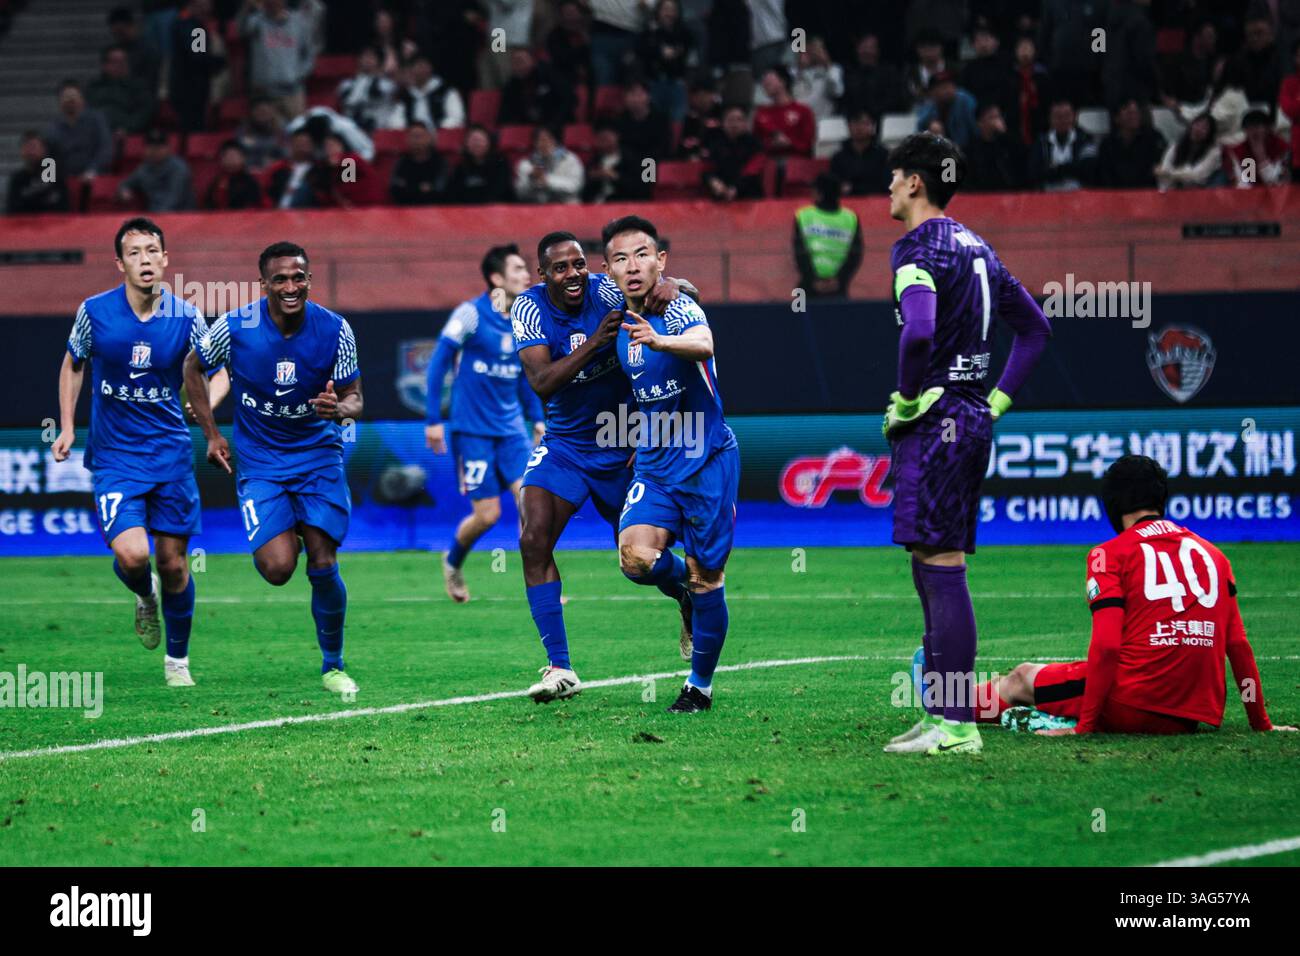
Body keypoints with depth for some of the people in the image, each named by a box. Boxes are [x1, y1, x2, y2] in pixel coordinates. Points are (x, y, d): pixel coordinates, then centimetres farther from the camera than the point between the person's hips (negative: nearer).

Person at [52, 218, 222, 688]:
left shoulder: (186, 318, -6)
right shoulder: (95, 312, -6)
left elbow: (215, 373, 4)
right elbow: (73, 364, 12)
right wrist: (68, 428, 7)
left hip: (170, 452, 1)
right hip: (114, 453, -1)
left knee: (173, 562, 5)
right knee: (131, 554, -19)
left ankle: (177, 658, 25)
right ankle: (145, 596, 18)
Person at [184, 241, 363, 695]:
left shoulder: (335, 330, -12)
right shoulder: (234, 328, -14)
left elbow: (353, 398, -2)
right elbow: (193, 369, 5)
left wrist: (339, 409, -26)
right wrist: (211, 433, 2)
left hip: (318, 455, 1)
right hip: (260, 461, -1)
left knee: (323, 564, -9)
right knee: (277, 568, -16)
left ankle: (333, 666, 11)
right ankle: (286, 537, 23)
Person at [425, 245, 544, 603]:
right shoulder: (470, 314, -11)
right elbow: (438, 364, -7)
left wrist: (537, 418, 12)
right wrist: (433, 420, -9)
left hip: (511, 430, 5)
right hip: (473, 429, -5)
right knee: (487, 514, -5)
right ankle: (453, 562, 25)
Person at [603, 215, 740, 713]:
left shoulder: (678, 307, -15)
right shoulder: (620, 317, 4)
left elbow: (702, 344, -40)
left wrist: (658, 340, -59)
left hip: (707, 460, -5)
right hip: (653, 466, 5)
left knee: (706, 579, 0)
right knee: (637, 557, -18)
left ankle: (700, 685, 16)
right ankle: (684, 583, 15)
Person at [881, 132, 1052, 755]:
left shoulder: (918, 249, -11)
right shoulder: (976, 248, 18)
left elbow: (918, 332, -29)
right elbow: (1035, 329, 25)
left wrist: (906, 400, -14)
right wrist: (998, 400, 20)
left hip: (935, 421, -9)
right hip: (973, 419, 9)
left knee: (941, 566, -11)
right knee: (933, 570, 14)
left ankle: (957, 726, -14)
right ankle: (940, 714, 17)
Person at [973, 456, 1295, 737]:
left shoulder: (1109, 554, -1)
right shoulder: (1213, 554, 14)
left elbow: (1106, 646, -11)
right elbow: (1239, 646, 12)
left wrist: (1085, 726, -9)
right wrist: (1261, 724, 17)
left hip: (1134, 708, -5)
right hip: (1200, 715, 5)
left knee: (1022, 678, 18)